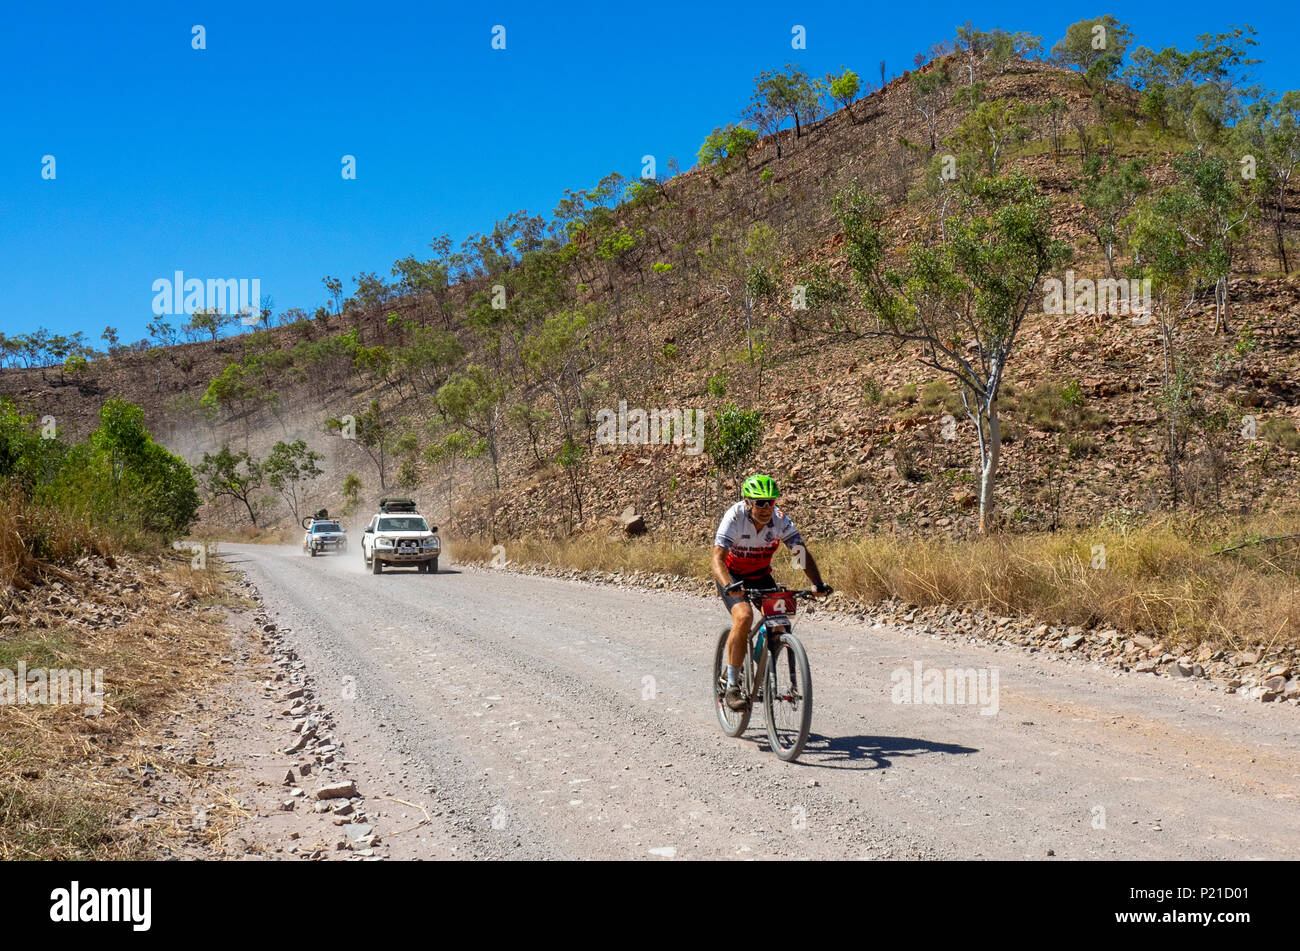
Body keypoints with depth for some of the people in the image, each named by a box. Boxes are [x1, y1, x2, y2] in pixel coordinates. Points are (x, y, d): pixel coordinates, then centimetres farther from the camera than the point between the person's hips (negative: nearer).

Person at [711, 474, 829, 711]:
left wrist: (817, 584, -36)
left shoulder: (780, 520, -18)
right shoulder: (734, 517, -27)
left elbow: (802, 552, -19)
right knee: (744, 616, -29)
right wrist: (730, 586, -53)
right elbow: (718, 558, -34)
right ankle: (732, 687, -22)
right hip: (733, 575, -4)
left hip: (761, 576, 4)